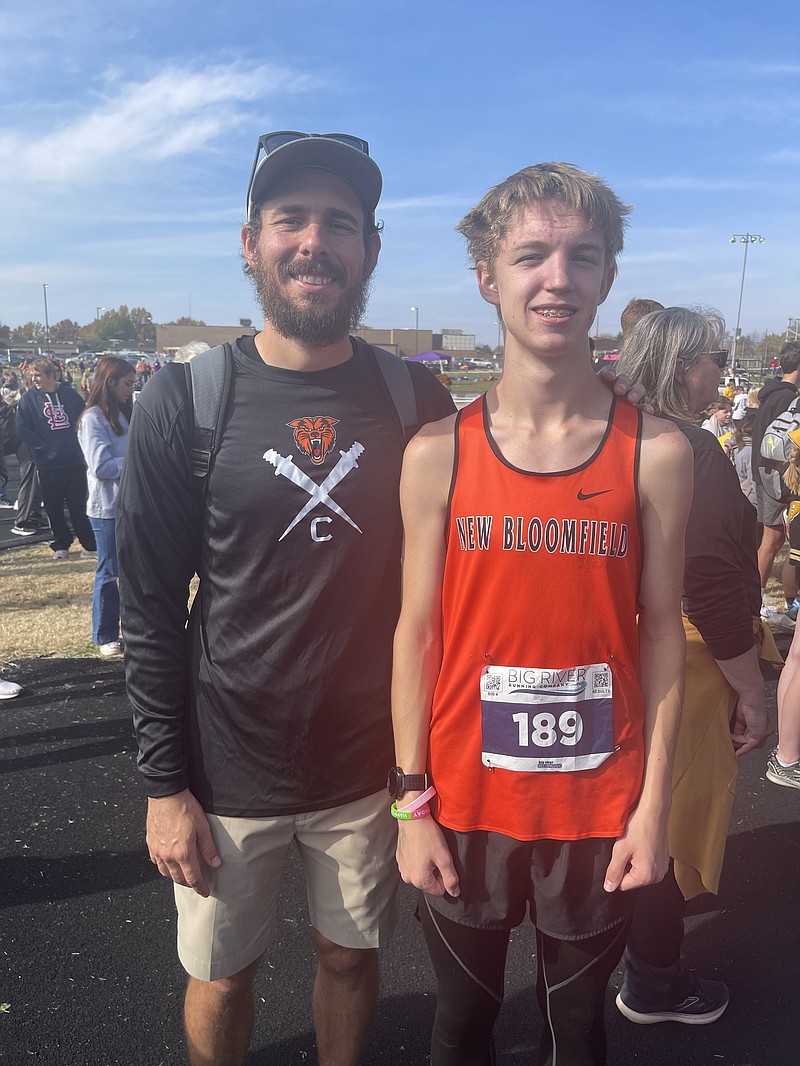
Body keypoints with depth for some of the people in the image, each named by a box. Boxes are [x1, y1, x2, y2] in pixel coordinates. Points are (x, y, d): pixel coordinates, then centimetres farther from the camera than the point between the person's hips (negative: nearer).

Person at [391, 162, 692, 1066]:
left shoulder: (655, 452, -7)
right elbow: (417, 631, -4)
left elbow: (660, 633, -3)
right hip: (467, 803, 0)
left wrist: (654, 806, -3)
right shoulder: (437, 452, -8)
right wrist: (412, 803, -3)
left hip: (599, 811, 0)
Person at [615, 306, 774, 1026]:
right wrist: (752, 694, -16)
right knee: (673, 822, 8)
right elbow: (710, 585, -25)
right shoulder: (693, 453, -22)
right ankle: (652, 985, 28)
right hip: (685, 665, -9)